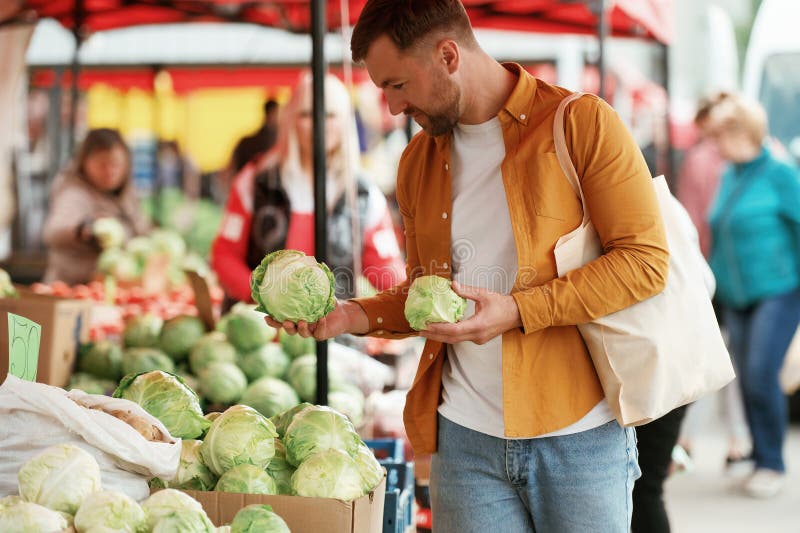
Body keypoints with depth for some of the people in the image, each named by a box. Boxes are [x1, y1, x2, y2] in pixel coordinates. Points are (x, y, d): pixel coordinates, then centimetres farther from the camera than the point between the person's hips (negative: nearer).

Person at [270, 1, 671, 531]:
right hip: (465, 439, 4)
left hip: (580, 433, -4)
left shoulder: (582, 124, -5)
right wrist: (353, 315, 3)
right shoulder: (418, 161, 12)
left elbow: (645, 260, -11)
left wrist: (517, 311, -18)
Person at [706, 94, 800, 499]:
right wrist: (713, 281, 17)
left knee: (761, 374, -15)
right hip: (736, 298, 7)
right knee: (747, 379, 5)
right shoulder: (729, 176, 11)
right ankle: (762, 460, 15)